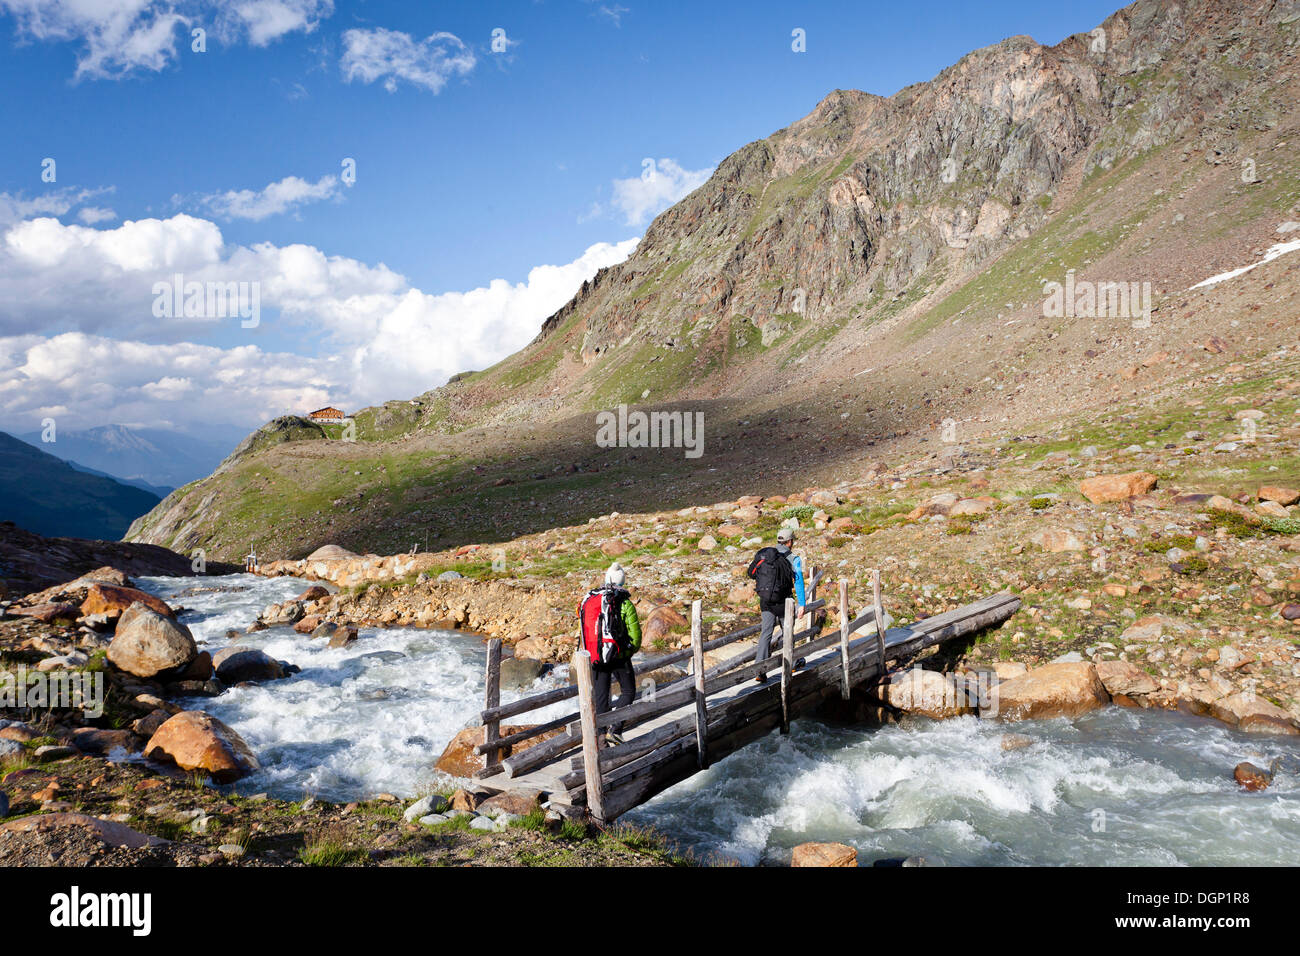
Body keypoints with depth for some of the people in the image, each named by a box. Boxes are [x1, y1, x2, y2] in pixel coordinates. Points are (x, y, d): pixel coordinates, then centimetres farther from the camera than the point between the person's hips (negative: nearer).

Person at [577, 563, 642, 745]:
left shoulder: (589, 600, 6)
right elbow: (635, 634, -8)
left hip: (595, 655, 4)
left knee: (600, 696, 12)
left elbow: (585, 630, 12)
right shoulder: (624, 603, -8)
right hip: (619, 655, -4)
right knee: (628, 691, 12)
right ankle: (615, 730, -2)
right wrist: (631, 651, 11)